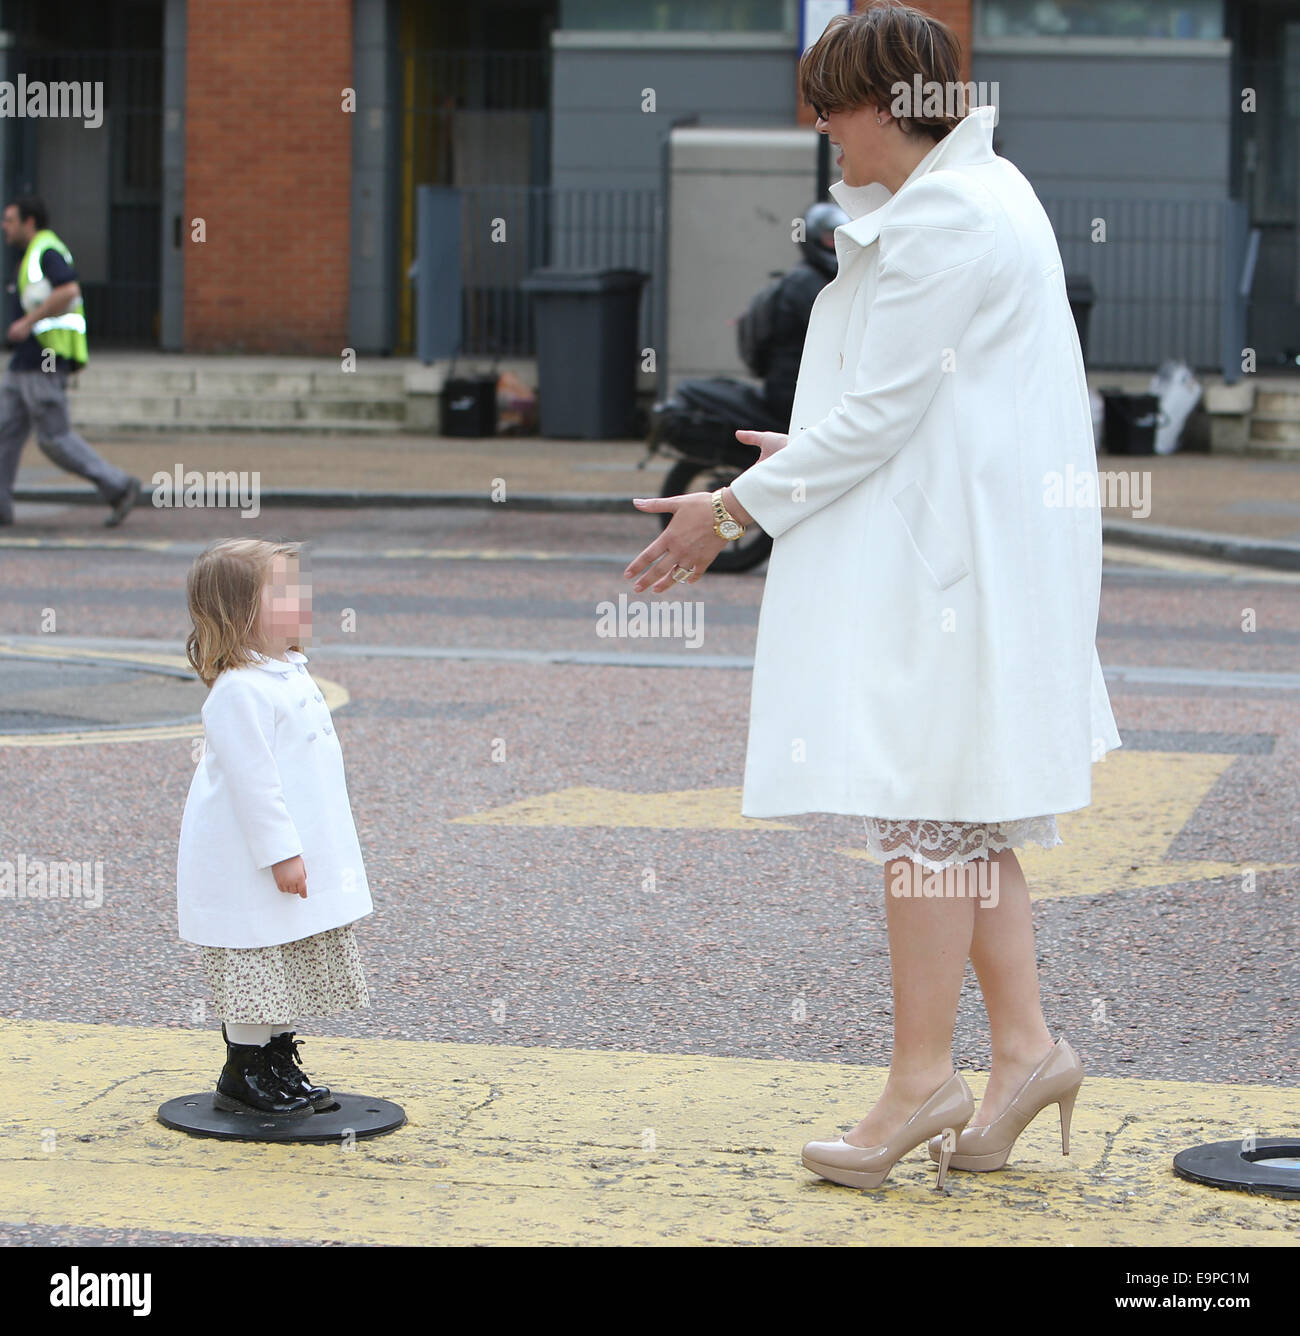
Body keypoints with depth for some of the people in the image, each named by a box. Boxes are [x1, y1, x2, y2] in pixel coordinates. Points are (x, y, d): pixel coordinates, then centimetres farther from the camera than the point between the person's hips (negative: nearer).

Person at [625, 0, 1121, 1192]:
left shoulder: (943, 218, -17)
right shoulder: (983, 194, 17)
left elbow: (881, 412, -18)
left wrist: (736, 510, -13)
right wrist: (811, 455, 24)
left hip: (940, 555, -11)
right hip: (958, 542, 11)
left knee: (923, 803, -5)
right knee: (962, 810, 13)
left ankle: (923, 1074, 1)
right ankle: (1025, 1046, 16)